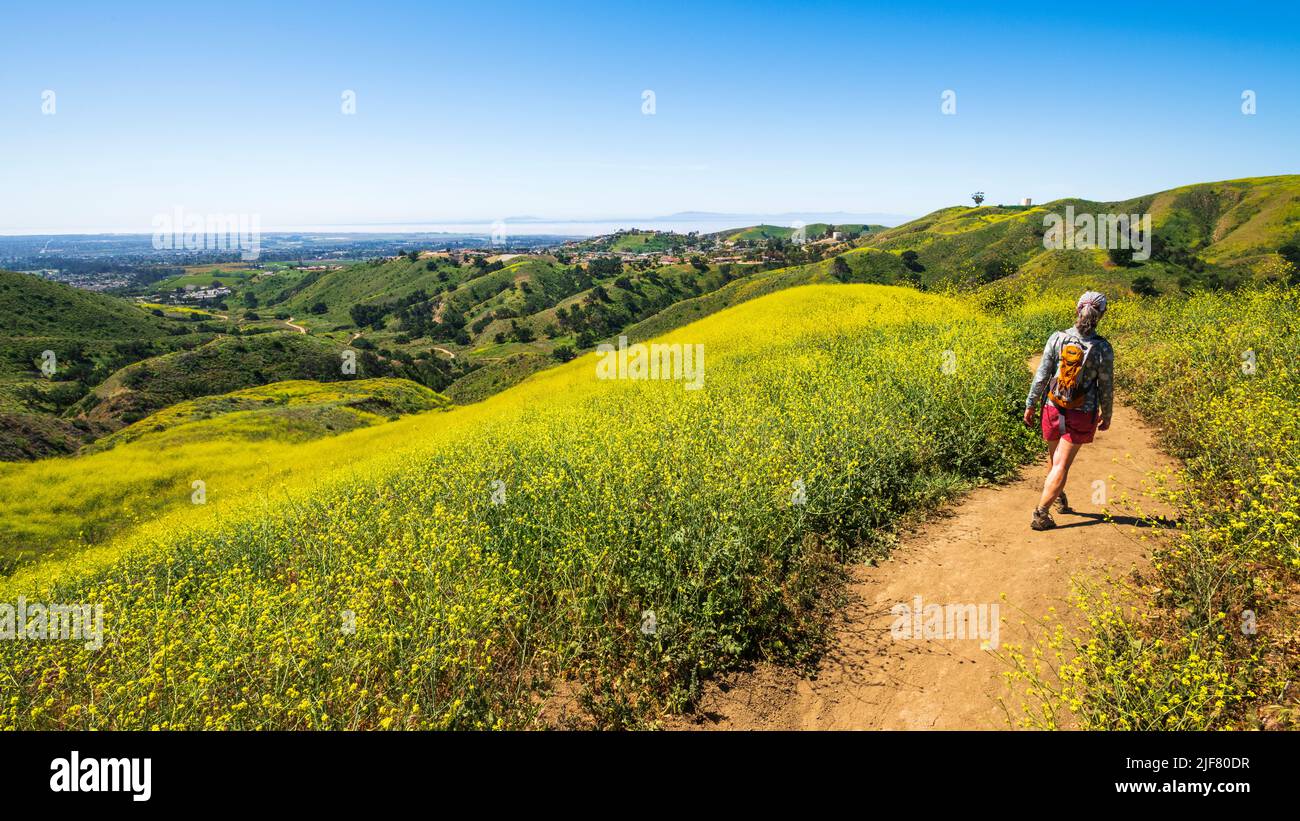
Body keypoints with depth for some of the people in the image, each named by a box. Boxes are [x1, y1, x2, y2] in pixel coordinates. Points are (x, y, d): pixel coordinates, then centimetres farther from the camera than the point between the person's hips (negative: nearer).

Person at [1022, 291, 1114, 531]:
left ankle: (1059, 497, 45)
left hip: (1053, 409, 2)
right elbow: (1106, 386, -3)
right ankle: (1040, 515, -4)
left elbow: (1042, 376, -7)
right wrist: (1106, 415, 13)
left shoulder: (1057, 338, -11)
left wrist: (1030, 405, 5)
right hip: (1083, 414, -2)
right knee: (1061, 465, 2)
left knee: (1054, 456, 24)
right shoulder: (1103, 348, -13)